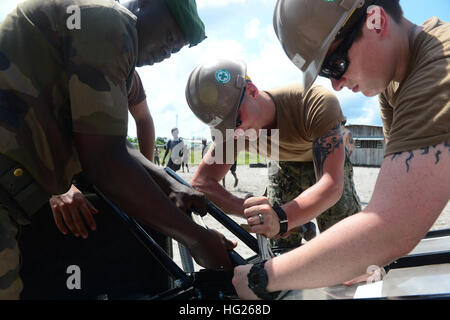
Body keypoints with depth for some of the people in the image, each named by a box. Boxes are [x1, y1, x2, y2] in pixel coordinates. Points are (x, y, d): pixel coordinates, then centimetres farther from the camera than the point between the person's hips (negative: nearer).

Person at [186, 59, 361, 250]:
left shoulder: (318, 103, -43)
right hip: (284, 166, 3)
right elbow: (200, 183, -29)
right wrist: (251, 211, -47)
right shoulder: (232, 131, -30)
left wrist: (282, 218, -68)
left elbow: (332, 184, -50)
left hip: (327, 160, -2)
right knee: (283, 253, -5)